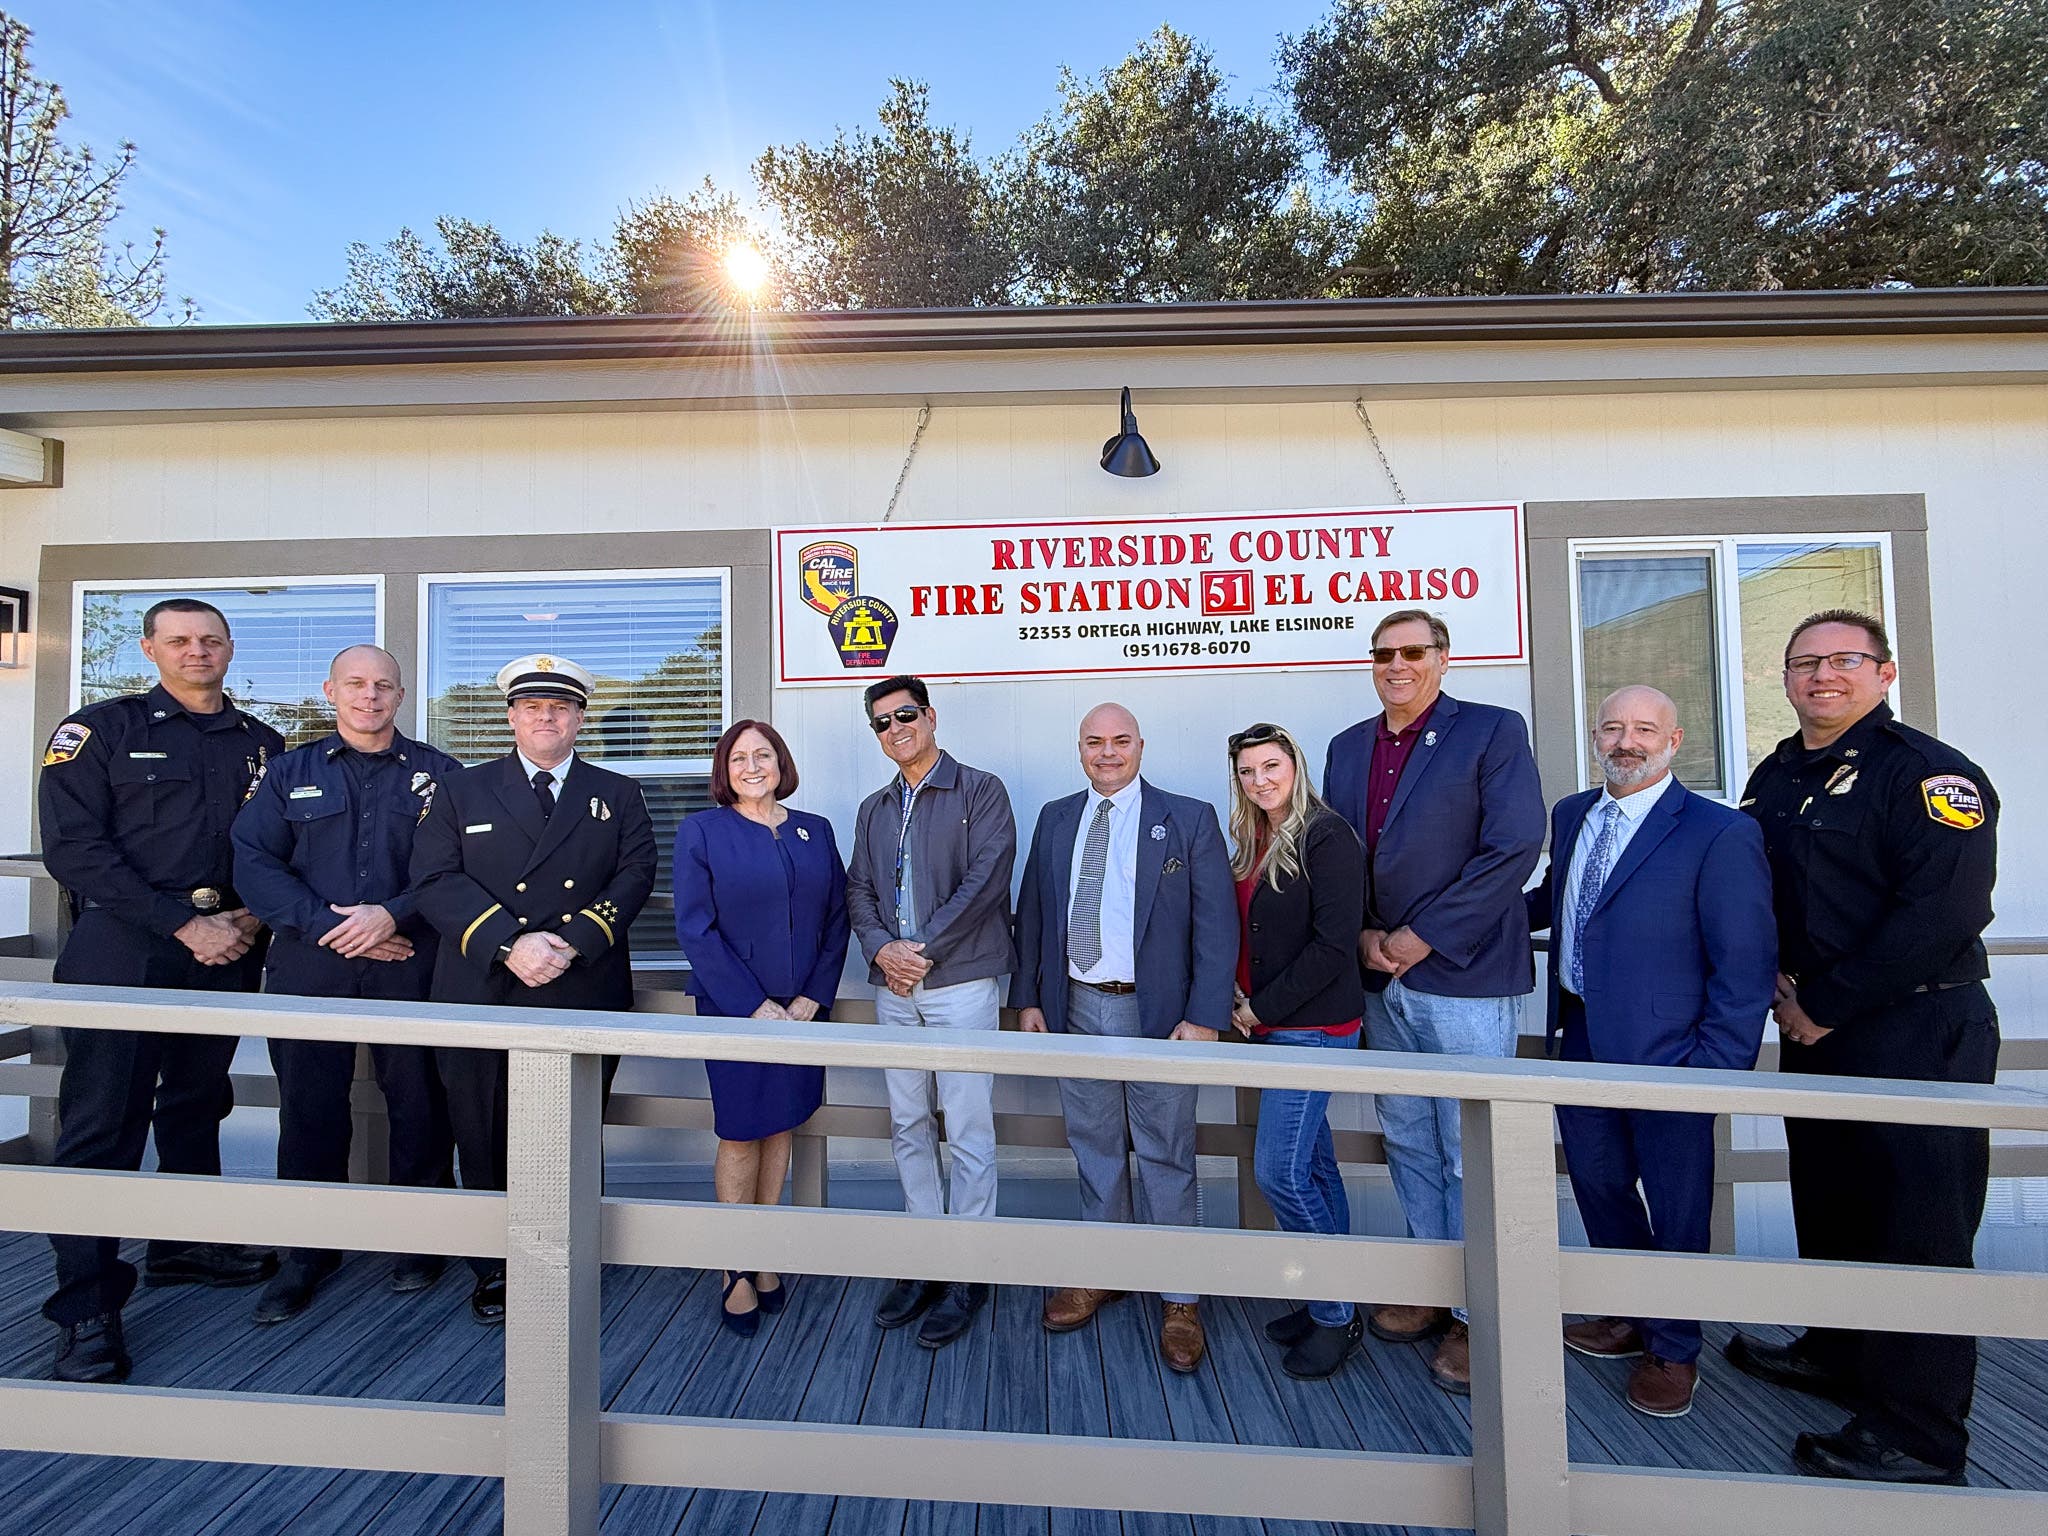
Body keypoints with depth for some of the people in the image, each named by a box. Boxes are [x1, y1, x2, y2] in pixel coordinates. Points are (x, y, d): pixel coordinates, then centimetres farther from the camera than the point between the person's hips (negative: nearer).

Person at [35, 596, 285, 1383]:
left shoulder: (260, 744, 10)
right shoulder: (98, 729, -1)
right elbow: (72, 847, -10)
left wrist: (251, 919, -7)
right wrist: (184, 925, -16)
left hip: (225, 952, 4)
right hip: (121, 949, -4)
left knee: (196, 1103, 16)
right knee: (102, 1121, -1)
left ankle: (184, 1245, 32)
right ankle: (87, 1308, 9)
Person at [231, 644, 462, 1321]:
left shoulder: (438, 774, 7)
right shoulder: (289, 773, 12)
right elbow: (254, 861, 1)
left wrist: (392, 915, -15)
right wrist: (326, 925, -11)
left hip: (411, 961, -1)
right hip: (308, 962, 2)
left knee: (419, 1104, 3)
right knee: (309, 1106, 6)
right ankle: (309, 1249, 22)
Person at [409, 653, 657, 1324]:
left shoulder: (617, 796, 11)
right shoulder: (461, 791, 11)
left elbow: (634, 877, 0)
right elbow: (435, 880, -1)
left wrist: (572, 943, -14)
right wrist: (510, 943, -15)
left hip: (585, 995, 0)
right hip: (482, 998, 1)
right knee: (484, 1142, 9)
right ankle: (493, 1270, 27)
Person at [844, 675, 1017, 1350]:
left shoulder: (980, 792, -3)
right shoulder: (873, 809, 15)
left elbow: (985, 881, -12)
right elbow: (858, 892, 10)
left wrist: (923, 949, -14)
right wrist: (881, 948, -9)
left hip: (961, 983, -6)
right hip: (894, 990, 6)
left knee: (968, 1133, 0)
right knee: (907, 1128, 12)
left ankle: (967, 1276, 14)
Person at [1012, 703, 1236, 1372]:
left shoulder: (1189, 820, -4)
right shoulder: (1055, 820, 8)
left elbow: (1216, 925, -7)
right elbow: (1032, 913, 10)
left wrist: (1204, 1017, -13)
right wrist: (1028, 998, 6)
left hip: (1159, 1012, -3)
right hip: (1078, 1008, 4)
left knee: (1166, 1155, 7)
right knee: (1094, 1148, 16)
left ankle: (1178, 1298, 22)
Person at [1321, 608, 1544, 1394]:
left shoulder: (1493, 731, -6)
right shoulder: (1348, 747, 11)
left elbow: (1516, 848, -14)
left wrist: (1421, 937, -14)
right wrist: (1362, 935, -4)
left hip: (1465, 979, -5)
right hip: (1383, 981, 6)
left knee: (1471, 1158, 3)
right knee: (1408, 1145, 16)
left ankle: (1475, 1315, 20)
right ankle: (1429, 1291, 32)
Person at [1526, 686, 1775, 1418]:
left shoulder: (1721, 834, -14)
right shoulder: (1571, 815, 5)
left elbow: (1746, 966, -15)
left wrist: (1715, 1069, -17)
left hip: (1666, 1054, -6)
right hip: (1581, 1041, 6)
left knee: (1675, 1209, 13)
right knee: (1599, 1186, 21)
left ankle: (1673, 1351, 37)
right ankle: (1631, 1317, 46)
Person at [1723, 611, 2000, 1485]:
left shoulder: (1929, 773, -12)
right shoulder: (1775, 779, 11)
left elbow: (1944, 912, -21)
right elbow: (1757, 889, 18)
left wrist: (1827, 1005, -17)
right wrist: (1783, 985, 2)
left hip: (1917, 1032, -7)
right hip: (1814, 1028, 8)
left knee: (1916, 1228, 2)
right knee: (1828, 1207, 20)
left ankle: (1918, 1437, 17)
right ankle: (1840, 1354, 39)